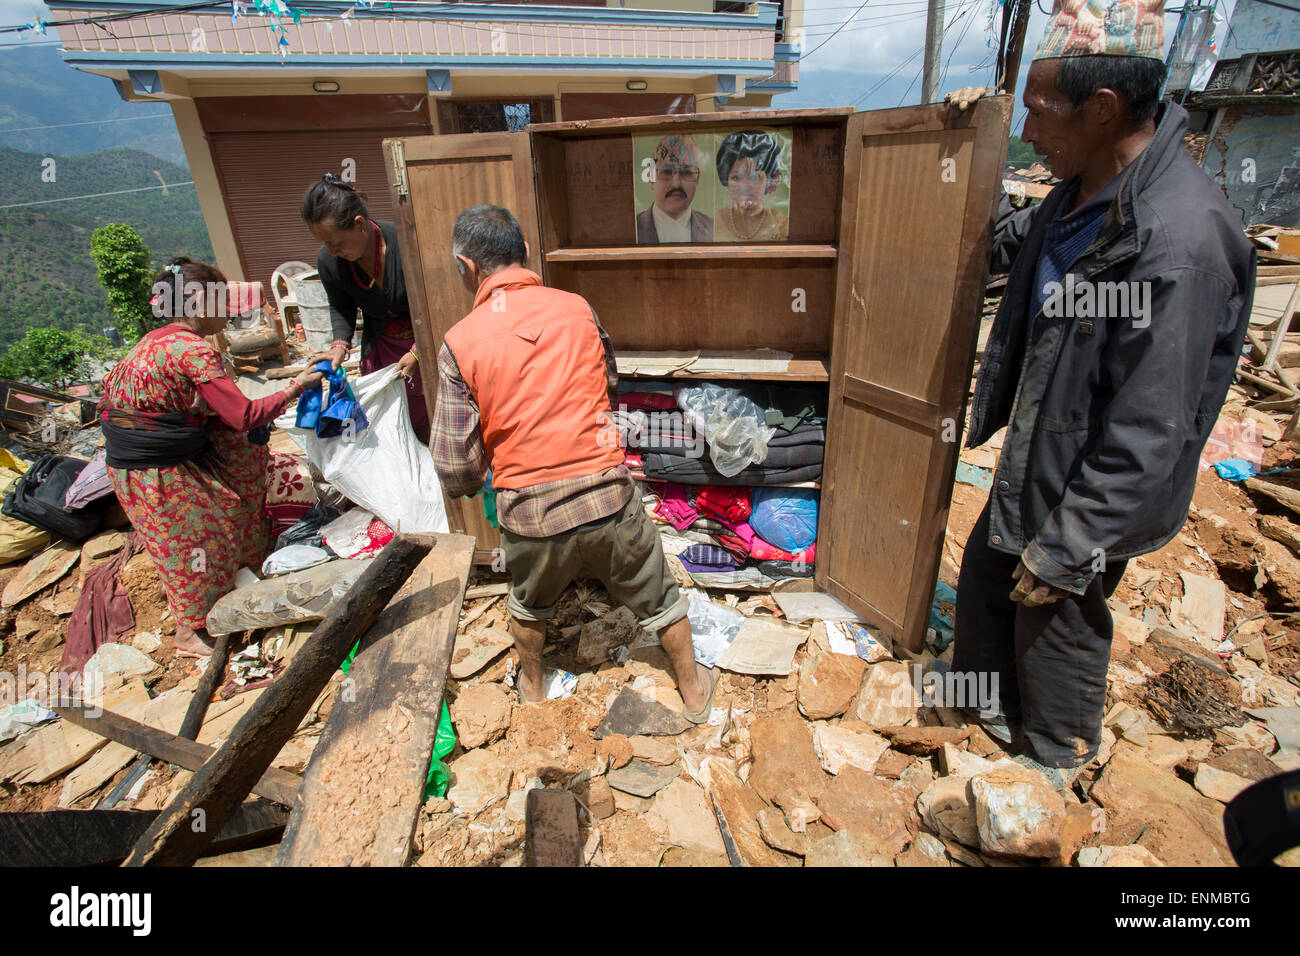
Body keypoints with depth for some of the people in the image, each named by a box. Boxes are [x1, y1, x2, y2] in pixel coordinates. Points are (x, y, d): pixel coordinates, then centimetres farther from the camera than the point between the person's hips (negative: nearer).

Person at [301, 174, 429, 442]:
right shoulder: (327, 261, -12)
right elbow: (340, 307, 7)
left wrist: (417, 352, -21)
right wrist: (340, 345, -12)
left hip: (423, 341, -3)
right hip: (379, 346, 4)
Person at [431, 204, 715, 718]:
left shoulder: (459, 342, -7)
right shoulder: (576, 308, -2)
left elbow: (455, 470, -7)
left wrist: (471, 481, 15)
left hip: (529, 512, 0)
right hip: (608, 497, 0)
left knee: (529, 605, 30)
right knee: (659, 598, 23)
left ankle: (532, 686, 55)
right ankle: (694, 690, 42)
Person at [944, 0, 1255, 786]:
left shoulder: (1177, 241, -31)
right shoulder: (1082, 193, -2)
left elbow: (1147, 435, -28)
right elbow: (1011, 241, 22)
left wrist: (1068, 546, -22)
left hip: (1094, 487, -9)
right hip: (1037, 453, 9)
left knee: (1056, 618, 13)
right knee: (986, 577, 25)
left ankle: (1056, 759, 45)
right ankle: (993, 701, 54)